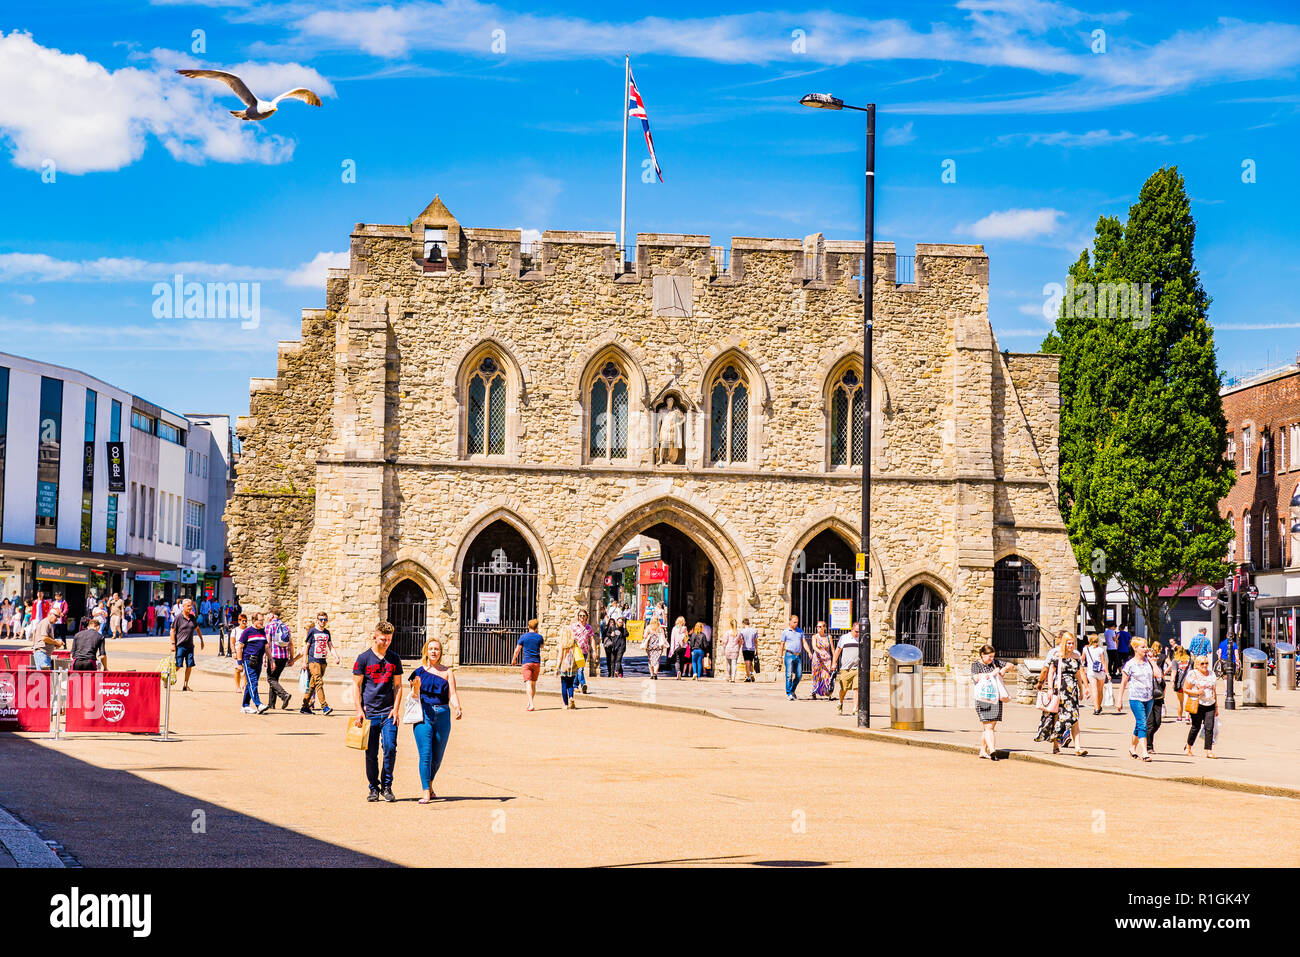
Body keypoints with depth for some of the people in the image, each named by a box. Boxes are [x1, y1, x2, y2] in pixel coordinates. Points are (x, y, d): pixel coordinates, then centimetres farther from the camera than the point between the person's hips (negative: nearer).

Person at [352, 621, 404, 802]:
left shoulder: (394, 658, 9)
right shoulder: (364, 658, 1)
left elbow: (398, 685, 11)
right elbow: (356, 685, 2)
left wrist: (396, 709, 0)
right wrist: (359, 710, -5)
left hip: (389, 712, 1)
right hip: (369, 712, -1)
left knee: (390, 748, -10)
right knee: (371, 753, 1)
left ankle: (386, 786, 4)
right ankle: (373, 788, 13)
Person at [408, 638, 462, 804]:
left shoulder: (447, 672, 8)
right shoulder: (419, 671, 6)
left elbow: (452, 694, 1)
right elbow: (415, 696, 3)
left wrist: (457, 708, -17)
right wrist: (415, 689, -19)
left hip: (443, 715, 2)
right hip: (423, 715, -2)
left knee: (437, 756, 9)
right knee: (425, 754, -10)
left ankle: (429, 784, 34)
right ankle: (426, 793, -8)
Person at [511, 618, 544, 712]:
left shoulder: (523, 637, -2)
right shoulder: (539, 637, 5)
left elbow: (517, 649, 4)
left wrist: (514, 659, 22)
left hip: (527, 662, -3)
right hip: (537, 662, 3)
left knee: (528, 684, -10)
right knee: (534, 684, 15)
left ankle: (531, 705, -25)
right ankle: (529, 703, 24)